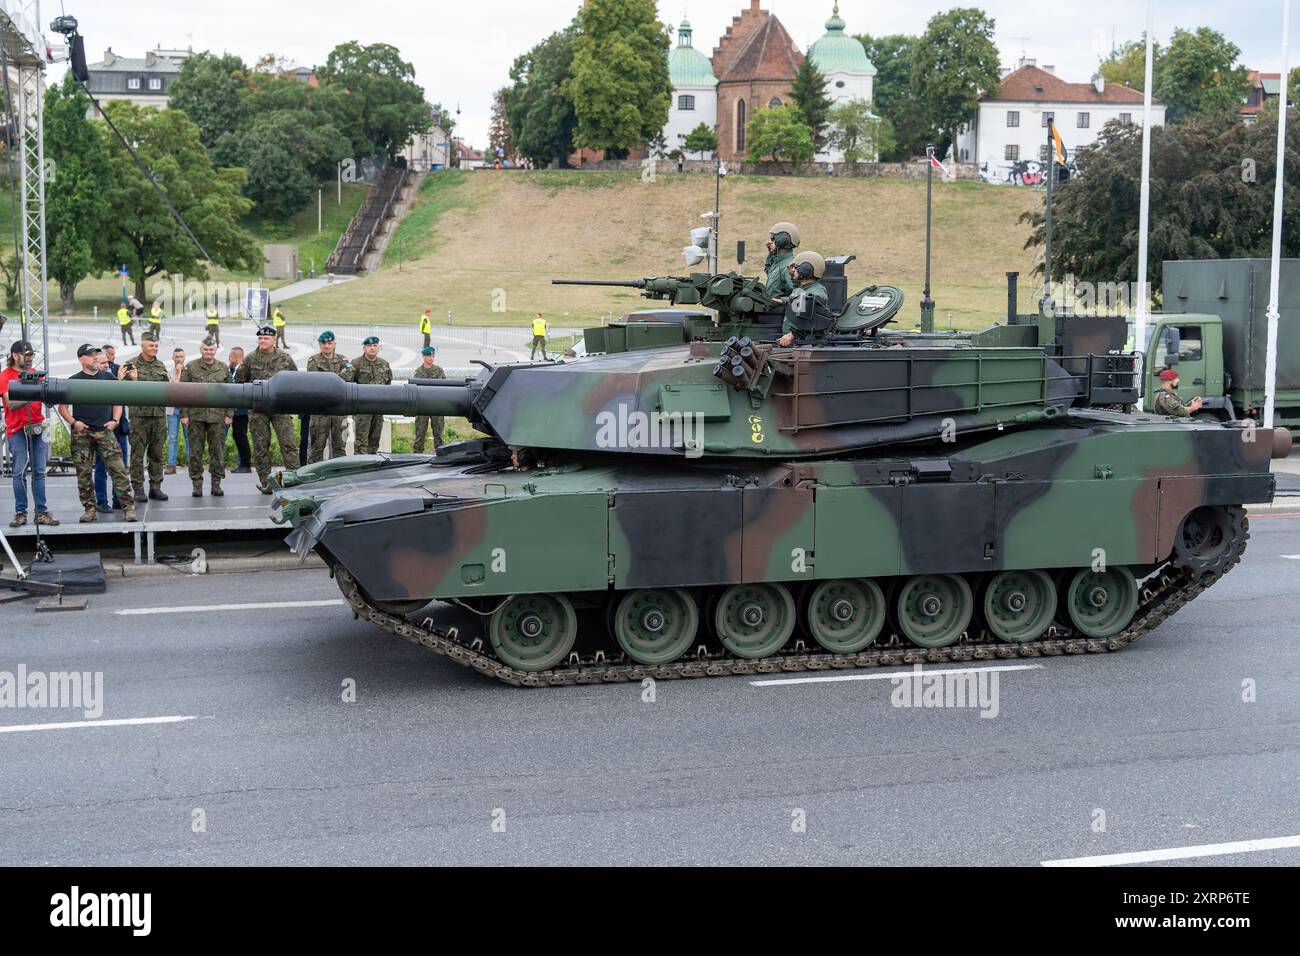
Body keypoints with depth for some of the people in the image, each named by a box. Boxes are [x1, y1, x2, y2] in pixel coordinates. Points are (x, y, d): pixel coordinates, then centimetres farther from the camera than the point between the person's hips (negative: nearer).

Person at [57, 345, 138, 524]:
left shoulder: (108, 377, 11)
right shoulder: (73, 381, 5)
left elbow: (117, 401, 18)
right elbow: (63, 407, 7)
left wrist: (115, 420, 2)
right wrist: (73, 422, -9)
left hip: (105, 431, 1)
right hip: (81, 433, -1)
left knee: (118, 469, -9)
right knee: (84, 473, 2)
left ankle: (128, 507, -9)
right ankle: (89, 509, 13)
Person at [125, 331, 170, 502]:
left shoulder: (161, 366, 12)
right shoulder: (132, 365, -1)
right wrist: (134, 380, -21)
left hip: (159, 415, 4)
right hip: (139, 415, -4)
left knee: (157, 454, 8)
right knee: (138, 454, -1)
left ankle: (156, 487, 15)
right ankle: (138, 489, 4)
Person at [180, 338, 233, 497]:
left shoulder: (223, 369, 8)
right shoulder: (190, 368, 2)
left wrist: (229, 414, 2)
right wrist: (183, 414, -5)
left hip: (217, 417, 1)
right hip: (195, 416, -1)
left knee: (218, 451, 3)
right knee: (195, 451, 2)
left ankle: (216, 483, 12)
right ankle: (197, 484, 9)